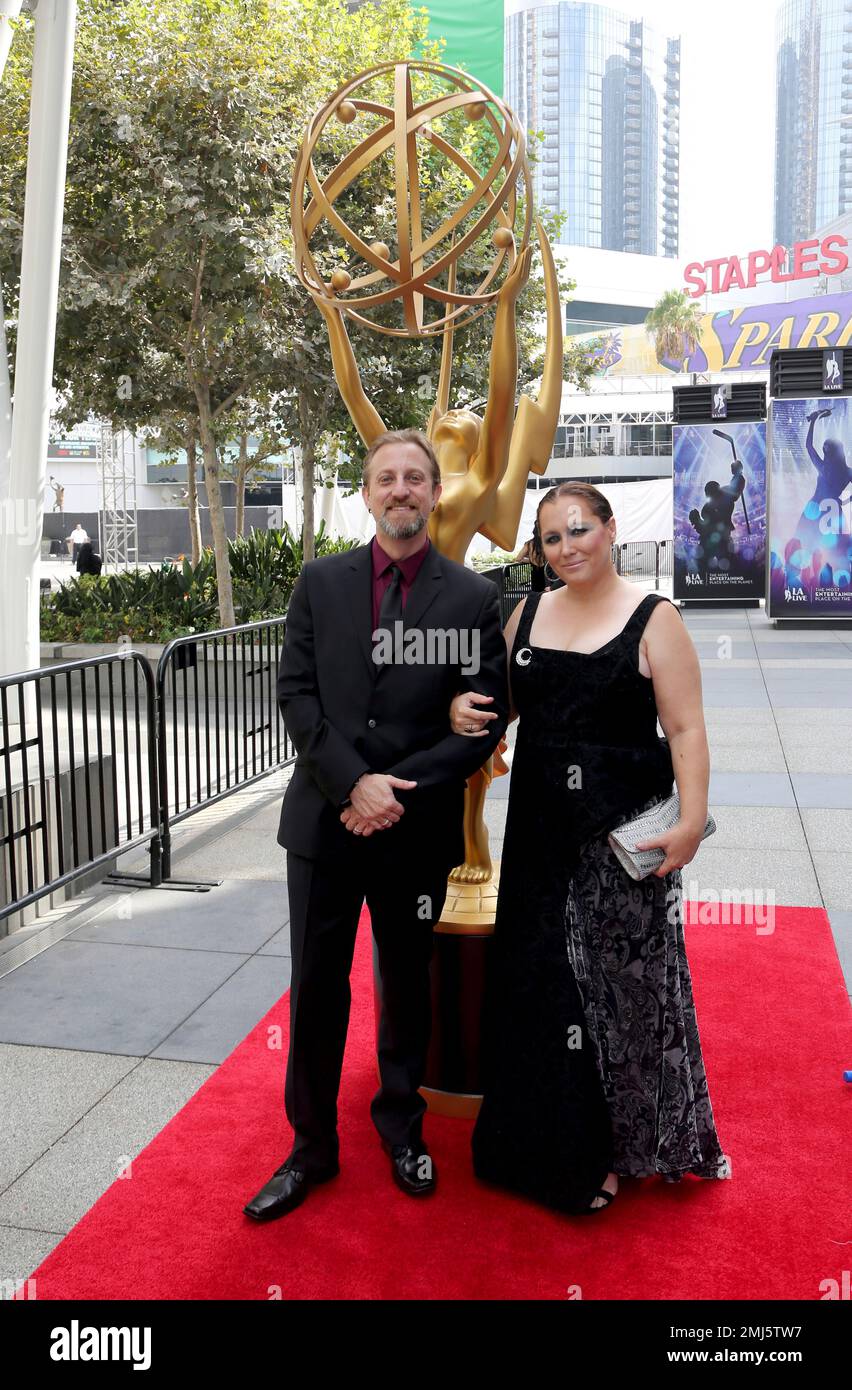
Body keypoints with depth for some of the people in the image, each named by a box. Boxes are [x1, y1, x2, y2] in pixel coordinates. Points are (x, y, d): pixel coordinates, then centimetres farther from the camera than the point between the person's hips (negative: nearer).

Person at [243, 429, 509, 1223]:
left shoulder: (473, 598, -2)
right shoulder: (321, 582, 3)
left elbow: (486, 718, -6)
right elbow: (296, 694, -2)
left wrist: (400, 792, -14)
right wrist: (353, 783, -15)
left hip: (416, 826, -1)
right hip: (324, 818, 1)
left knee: (407, 982, 15)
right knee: (315, 987, 9)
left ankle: (401, 1124, 38)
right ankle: (312, 1144, 28)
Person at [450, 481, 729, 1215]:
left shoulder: (653, 619, -7)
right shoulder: (529, 613, 7)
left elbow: (686, 729, -11)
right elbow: (502, 700, 17)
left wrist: (692, 822, -21)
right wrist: (467, 708, -5)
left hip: (625, 828, -4)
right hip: (542, 825, 5)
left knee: (628, 977, 8)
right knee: (544, 979, 12)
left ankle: (646, 1139, 31)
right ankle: (562, 1145, 32)